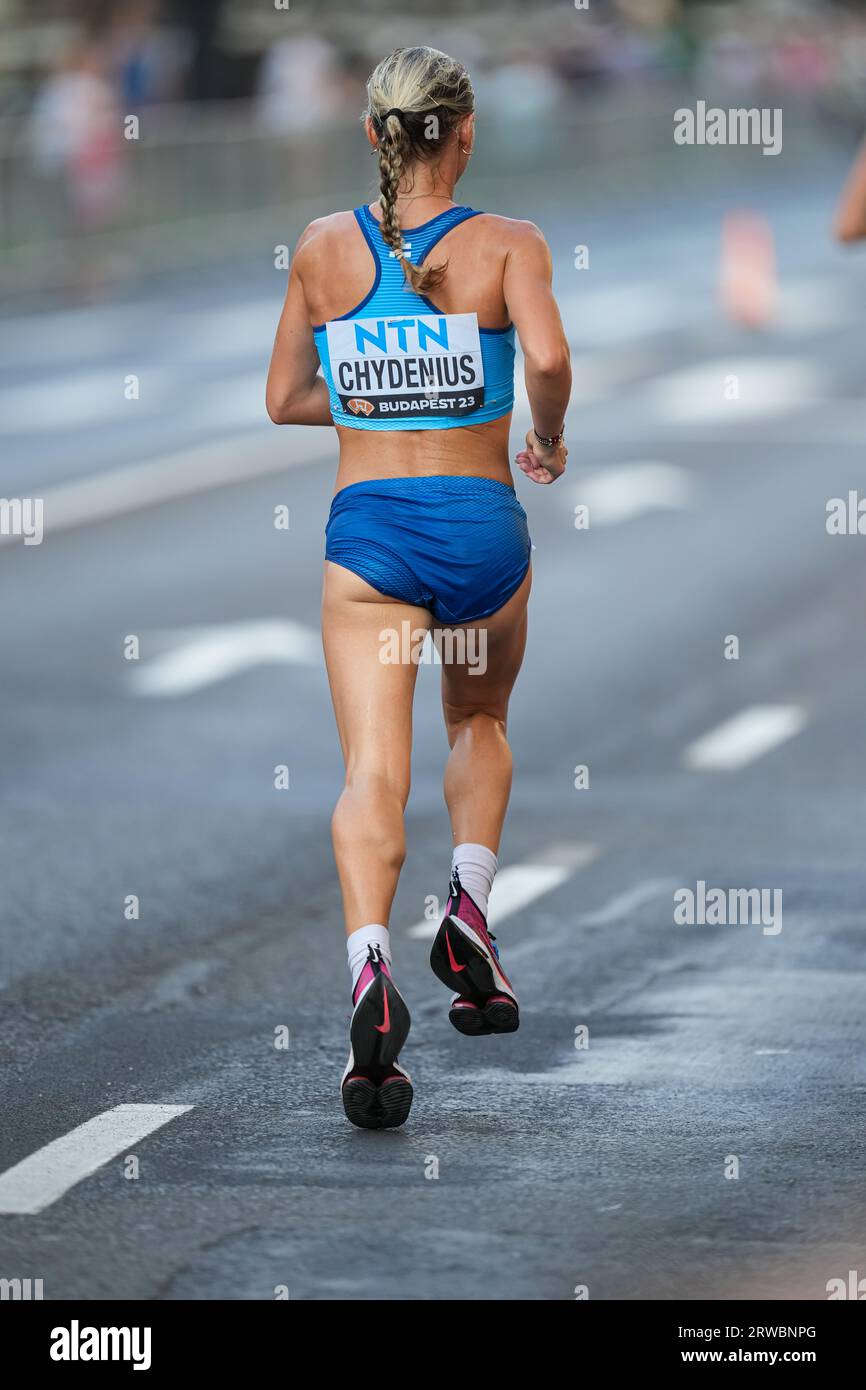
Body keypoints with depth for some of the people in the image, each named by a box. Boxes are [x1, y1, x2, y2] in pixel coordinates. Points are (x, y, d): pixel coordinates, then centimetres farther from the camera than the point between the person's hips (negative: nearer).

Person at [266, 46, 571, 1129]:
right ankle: (468, 909, 6)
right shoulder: (507, 245, -3)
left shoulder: (323, 248, 4)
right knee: (478, 725, 27)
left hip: (366, 523, 0)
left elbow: (285, 399, 11)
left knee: (372, 772, -9)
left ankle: (370, 967, -32)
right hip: (481, 519, 0)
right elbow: (547, 358, -21)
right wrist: (550, 440, -1)